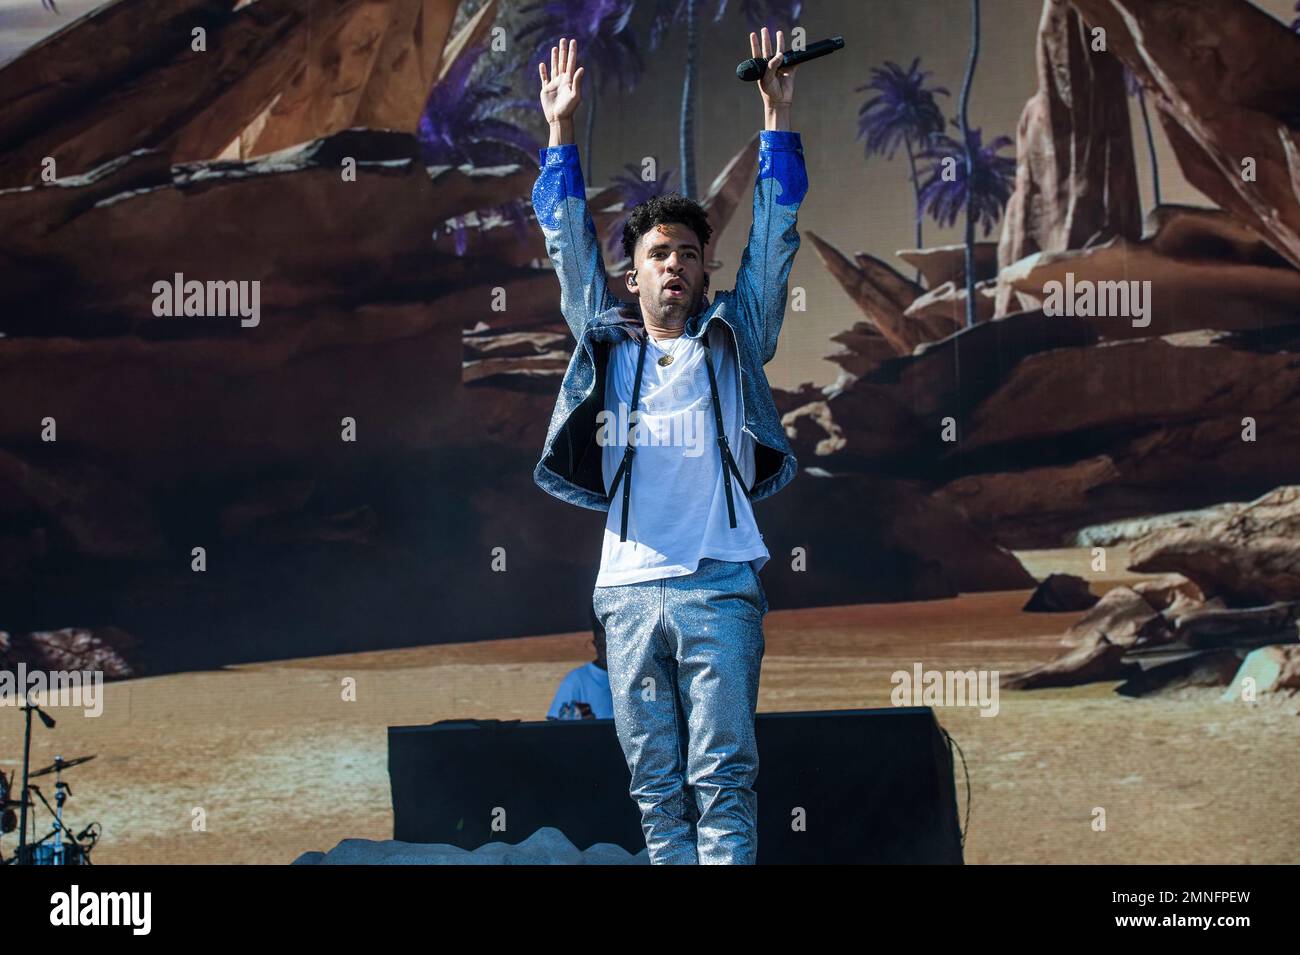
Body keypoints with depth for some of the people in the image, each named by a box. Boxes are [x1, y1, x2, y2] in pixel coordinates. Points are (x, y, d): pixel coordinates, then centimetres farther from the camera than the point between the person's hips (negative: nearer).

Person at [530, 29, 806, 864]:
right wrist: (561, 132, 11)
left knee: (722, 777, -7)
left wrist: (778, 122, 6)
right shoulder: (606, 344, 17)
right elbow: (569, 244, 16)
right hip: (630, 585, 2)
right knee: (655, 782, 2)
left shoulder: (734, 340, 14)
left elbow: (773, 240, 10)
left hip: (719, 583, -2)